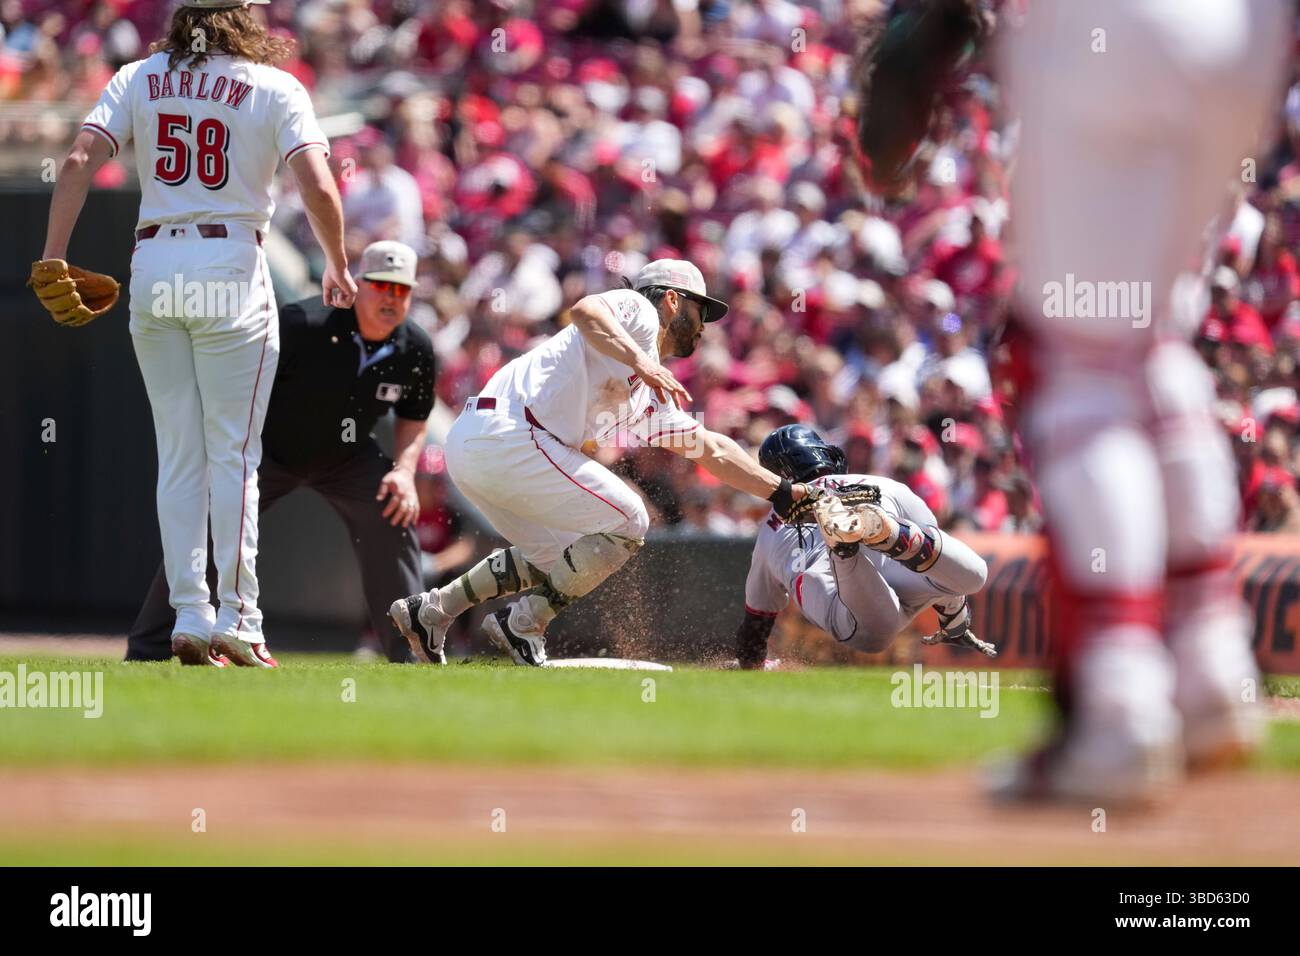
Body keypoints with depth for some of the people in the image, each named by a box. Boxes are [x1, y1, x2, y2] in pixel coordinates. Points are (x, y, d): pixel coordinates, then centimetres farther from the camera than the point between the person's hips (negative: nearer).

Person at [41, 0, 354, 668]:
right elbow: (318, 187, -13)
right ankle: (236, 620, -4)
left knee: (179, 456, 9)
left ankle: (189, 619, 7)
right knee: (233, 454, 0)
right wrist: (337, 265, 1)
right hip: (231, 271, -3)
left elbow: (78, 163, -5)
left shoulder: (138, 80, 7)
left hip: (152, 268, 3)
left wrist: (53, 260, -4)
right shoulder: (274, 87, -2)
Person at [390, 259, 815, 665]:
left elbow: (711, 449, 32)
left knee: (557, 553, 27)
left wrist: (784, 492, 30)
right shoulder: (637, 312, 2)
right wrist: (641, 361, -34)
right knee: (626, 522, -5)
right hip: (508, 435, -10)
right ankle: (521, 625, -2)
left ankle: (430, 611, 24)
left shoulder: (652, 397, 27)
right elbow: (585, 311, -21)